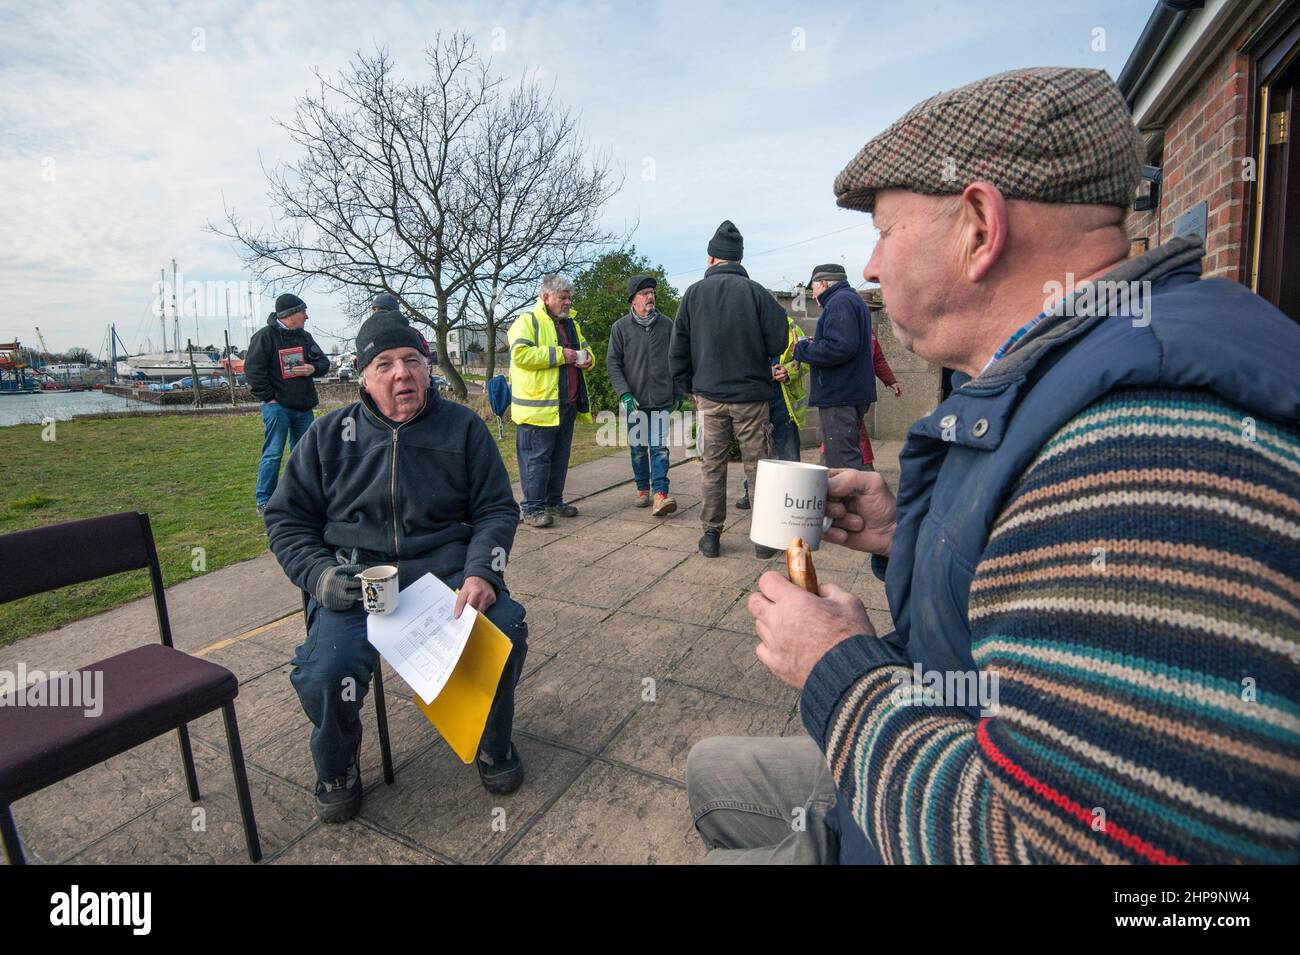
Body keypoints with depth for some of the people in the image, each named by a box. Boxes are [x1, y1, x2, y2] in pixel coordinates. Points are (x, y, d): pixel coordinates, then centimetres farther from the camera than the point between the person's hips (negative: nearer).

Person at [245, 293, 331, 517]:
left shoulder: (304, 336, 11)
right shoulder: (265, 335, -7)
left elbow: (324, 362, 14)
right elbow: (253, 370, -9)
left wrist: (313, 368, -9)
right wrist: (268, 398, -12)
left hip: (304, 407, 6)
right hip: (277, 406, -6)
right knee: (273, 454, -5)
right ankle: (264, 502, 2)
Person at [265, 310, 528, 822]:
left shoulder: (463, 426, 5)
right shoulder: (329, 434, 7)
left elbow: (497, 509, 4)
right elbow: (286, 518, 11)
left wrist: (482, 573, -14)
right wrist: (321, 576, -8)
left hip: (447, 569, 0)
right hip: (356, 580, 1)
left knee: (506, 632, -26)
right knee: (323, 674, -25)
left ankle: (493, 742, 9)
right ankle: (337, 765, 14)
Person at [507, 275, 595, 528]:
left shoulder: (571, 324, 19)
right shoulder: (527, 322, -6)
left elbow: (585, 349, 31)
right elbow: (520, 354, -20)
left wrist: (587, 359, 6)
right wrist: (559, 355, -18)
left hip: (567, 405, 8)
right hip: (538, 405, -8)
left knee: (560, 456, 14)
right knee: (536, 458, -4)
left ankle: (554, 501, 26)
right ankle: (532, 509, 4)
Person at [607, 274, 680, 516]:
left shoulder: (667, 324, 6)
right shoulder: (620, 327, 2)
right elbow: (613, 363, 0)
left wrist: (679, 392, 11)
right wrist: (624, 394, -10)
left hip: (662, 399, 0)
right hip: (635, 400, 0)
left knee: (659, 446, -6)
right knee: (638, 447, 10)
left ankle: (660, 493, -8)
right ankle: (643, 488, 24)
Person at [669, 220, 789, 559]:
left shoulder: (694, 293, 1)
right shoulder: (756, 292, -5)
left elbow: (678, 350, 2)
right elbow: (778, 343, -6)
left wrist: (685, 386, 13)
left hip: (709, 395, 2)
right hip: (751, 394, -1)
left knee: (712, 466, 10)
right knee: (757, 466, 6)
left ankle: (711, 535, 14)